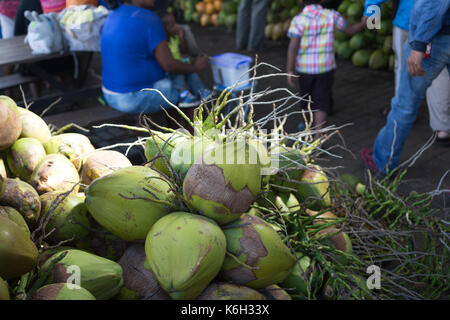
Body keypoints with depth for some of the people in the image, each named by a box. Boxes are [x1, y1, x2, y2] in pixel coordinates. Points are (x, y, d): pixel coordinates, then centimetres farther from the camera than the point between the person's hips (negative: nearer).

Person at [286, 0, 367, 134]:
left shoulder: (298, 20, -10)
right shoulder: (331, 15, -4)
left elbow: (293, 47, -16)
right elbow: (350, 30, 8)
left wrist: (290, 71, -13)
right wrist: (363, 23, 26)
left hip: (304, 68, 0)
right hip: (325, 67, 0)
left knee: (306, 97, 22)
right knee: (321, 103, 2)